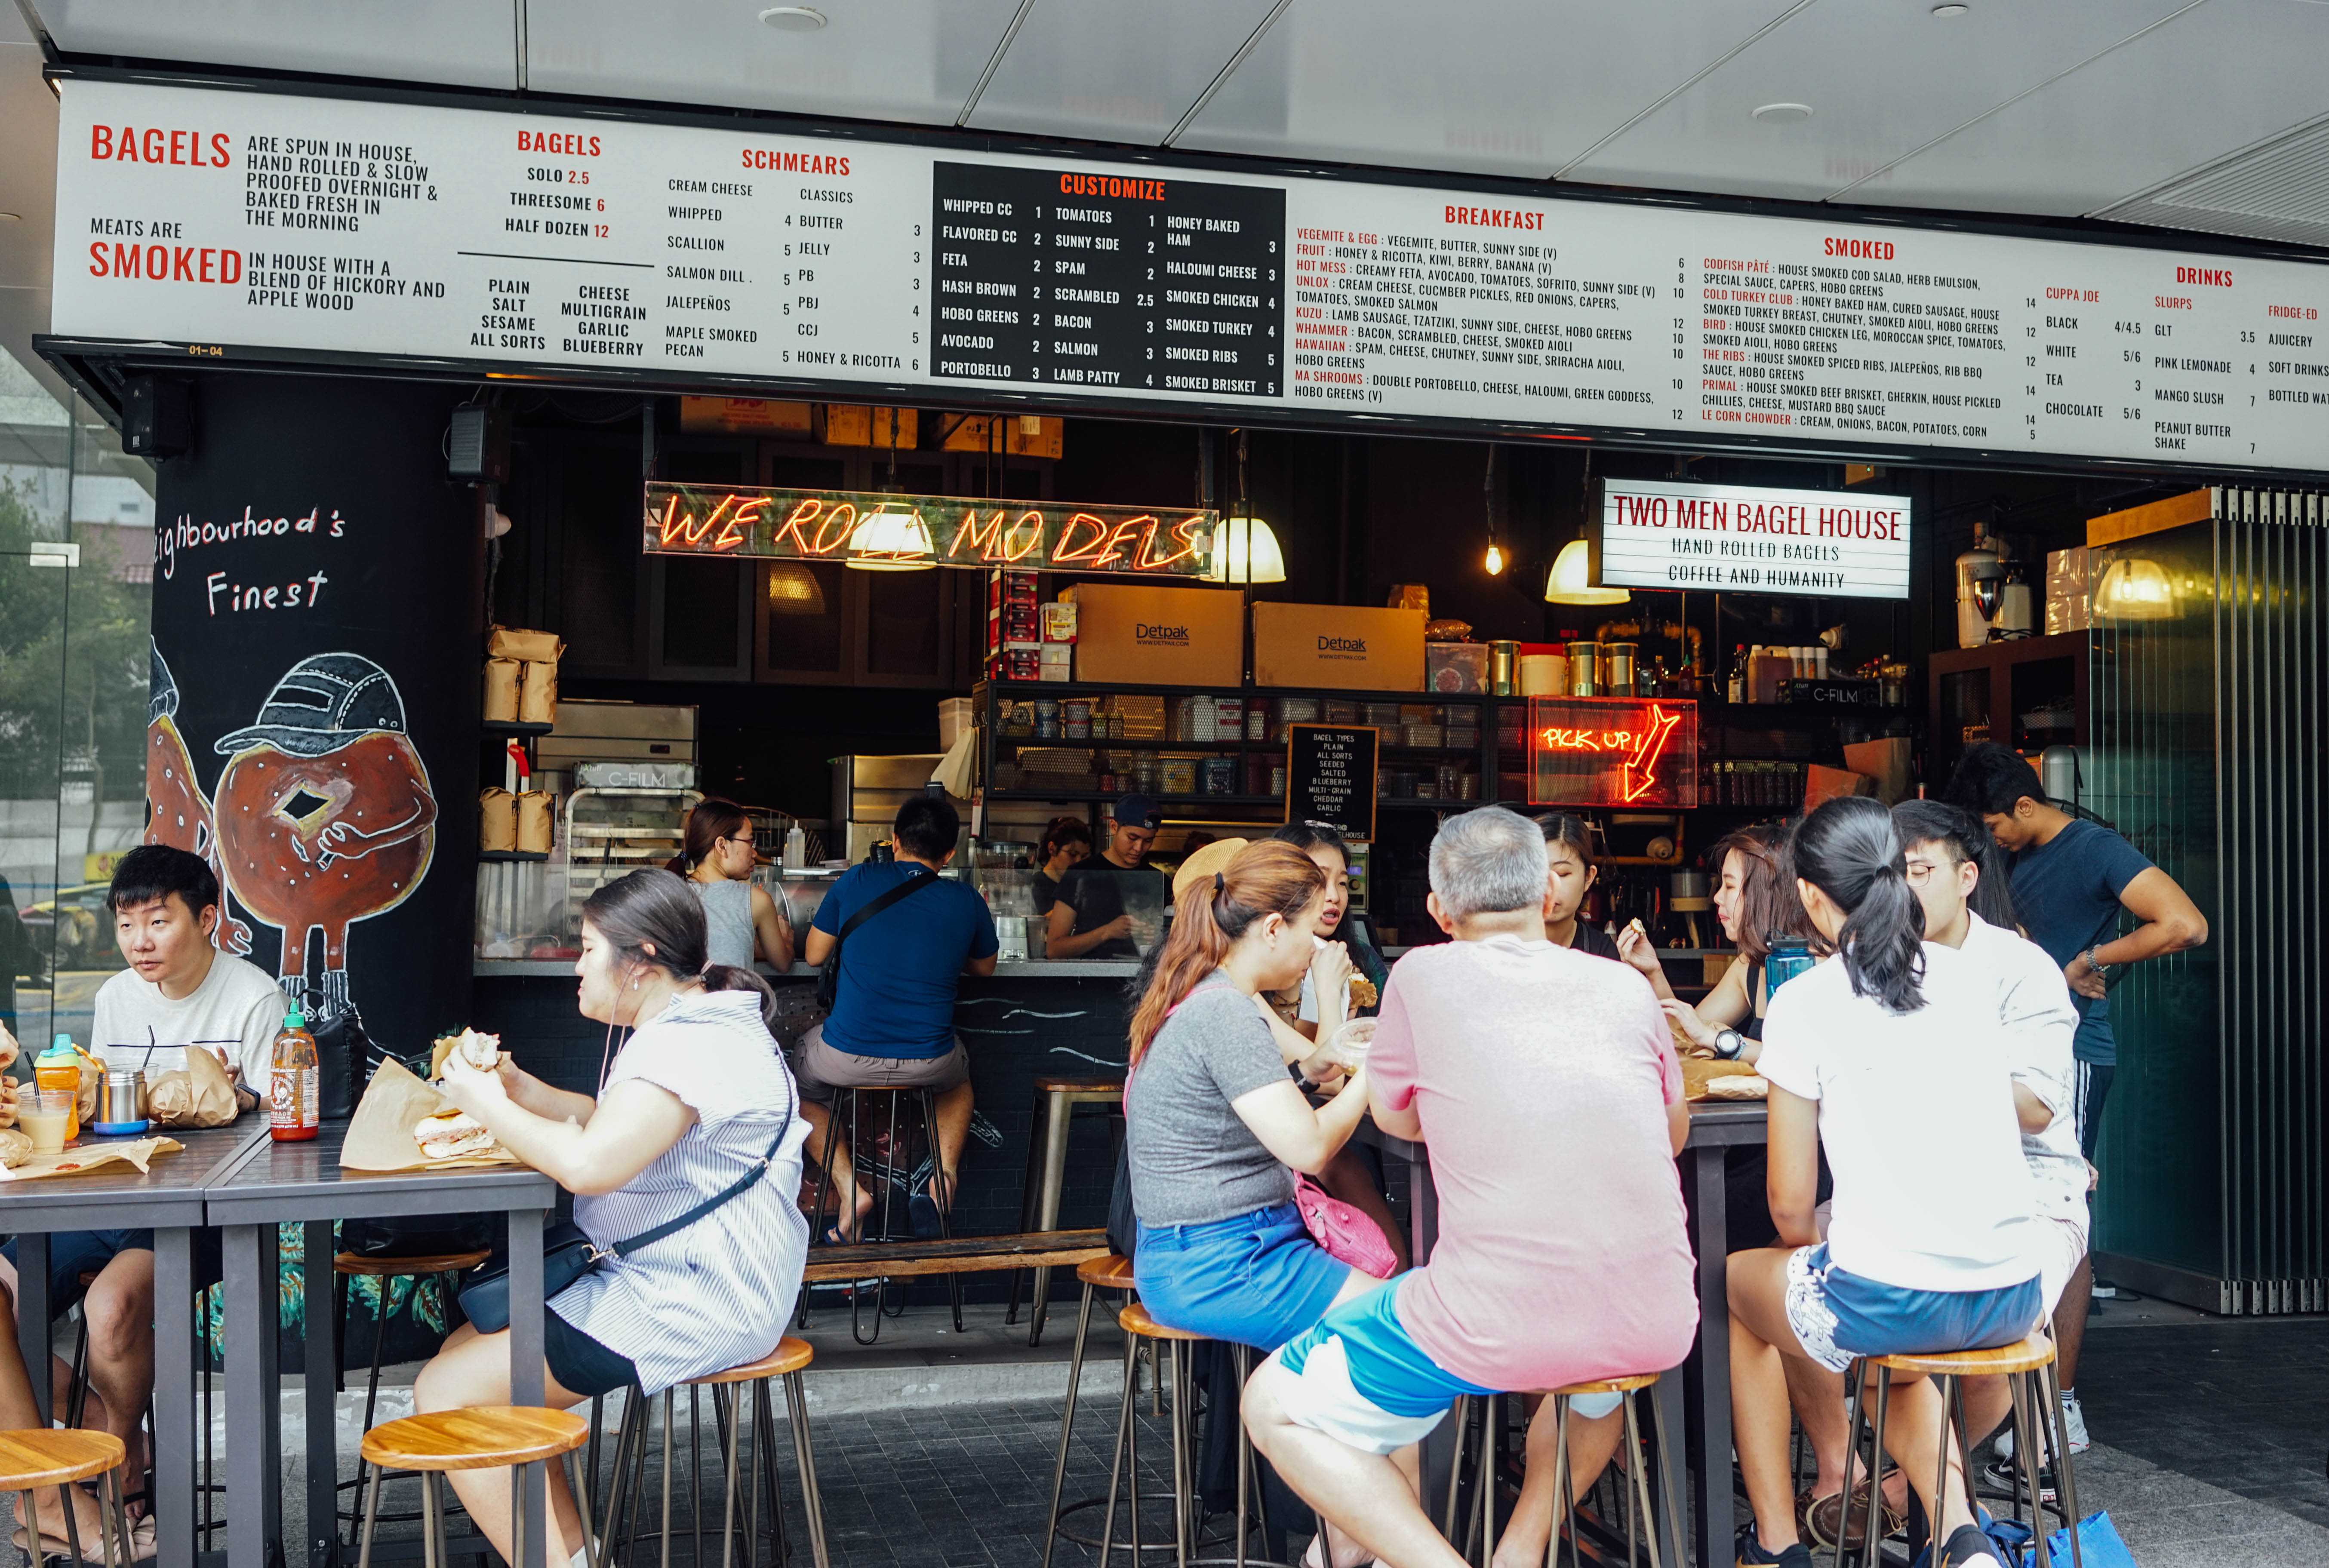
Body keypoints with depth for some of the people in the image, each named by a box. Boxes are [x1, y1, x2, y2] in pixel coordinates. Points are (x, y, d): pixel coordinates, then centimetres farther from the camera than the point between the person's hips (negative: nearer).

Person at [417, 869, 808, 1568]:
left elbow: (590, 1163, -32)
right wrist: (516, 1086, 10)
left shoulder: (689, 1045, -21)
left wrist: (489, 1107, -16)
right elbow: (607, 1125, 26)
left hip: (688, 1311, -11)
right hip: (664, 1281, 11)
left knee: (446, 1393, -10)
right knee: (467, 1347, 13)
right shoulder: (682, 1029, 16)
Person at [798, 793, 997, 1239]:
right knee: (959, 1079, 38)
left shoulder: (858, 880, -4)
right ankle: (944, 1177, 14)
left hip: (847, 1059, -2)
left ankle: (848, 1188, 11)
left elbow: (813, 955, 8)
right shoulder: (966, 900, -1)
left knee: (802, 1084, 31)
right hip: (929, 1063, 2)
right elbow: (984, 967, 17)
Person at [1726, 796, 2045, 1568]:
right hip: (2015, 1297, 6)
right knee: (1897, 1354, 38)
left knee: (1738, 1281, 26)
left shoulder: (1803, 1002, -8)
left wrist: (1817, 1256, 17)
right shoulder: (1970, 974, 8)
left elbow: (1791, 1206, -4)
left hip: (1893, 1300, -5)